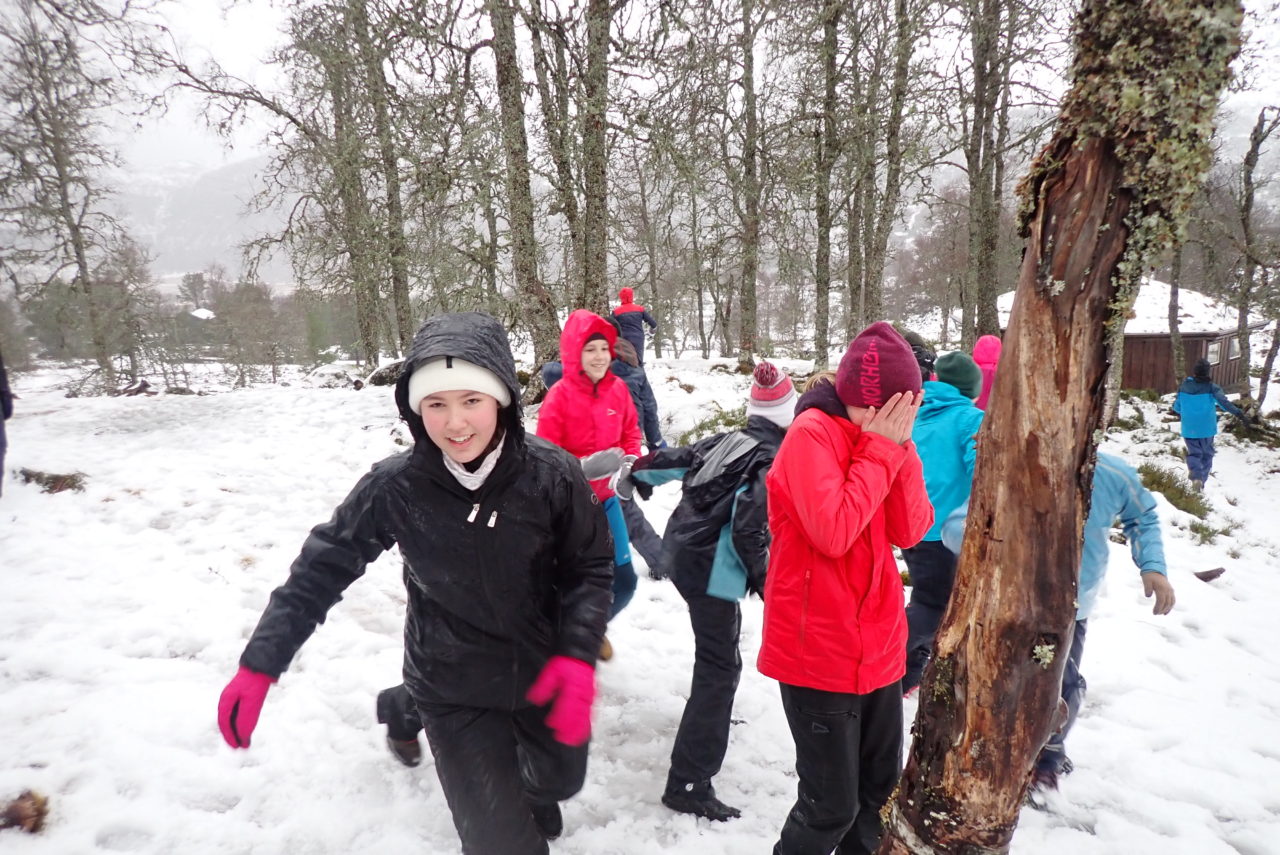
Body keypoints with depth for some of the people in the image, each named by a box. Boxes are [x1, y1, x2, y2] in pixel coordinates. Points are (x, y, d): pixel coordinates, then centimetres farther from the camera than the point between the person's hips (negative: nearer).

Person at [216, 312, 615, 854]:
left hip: (543, 675, 2)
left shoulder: (553, 475, -20)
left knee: (557, 783, 27)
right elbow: (323, 566, -9)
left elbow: (590, 567, -9)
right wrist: (259, 664, -10)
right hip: (453, 691, -2)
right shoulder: (394, 488, -20)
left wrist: (577, 655, -21)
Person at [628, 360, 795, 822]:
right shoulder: (776, 459, -14)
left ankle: (711, 715, 52)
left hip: (682, 553, 9)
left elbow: (674, 459, 17)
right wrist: (762, 576, -7)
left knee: (716, 653, 30)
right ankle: (688, 784, -5)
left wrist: (639, 473, 37)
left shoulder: (725, 440, 8)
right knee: (719, 668, -6)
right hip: (712, 569, -9)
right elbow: (749, 528, -21)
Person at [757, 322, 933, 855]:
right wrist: (881, 449, -19)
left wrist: (898, 446, -10)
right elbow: (832, 532, -28)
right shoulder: (812, 433, -16)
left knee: (879, 788, 21)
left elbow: (911, 531, 1)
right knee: (833, 805, 2)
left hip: (878, 646, 8)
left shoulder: (876, 436, 6)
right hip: (819, 649, -8)